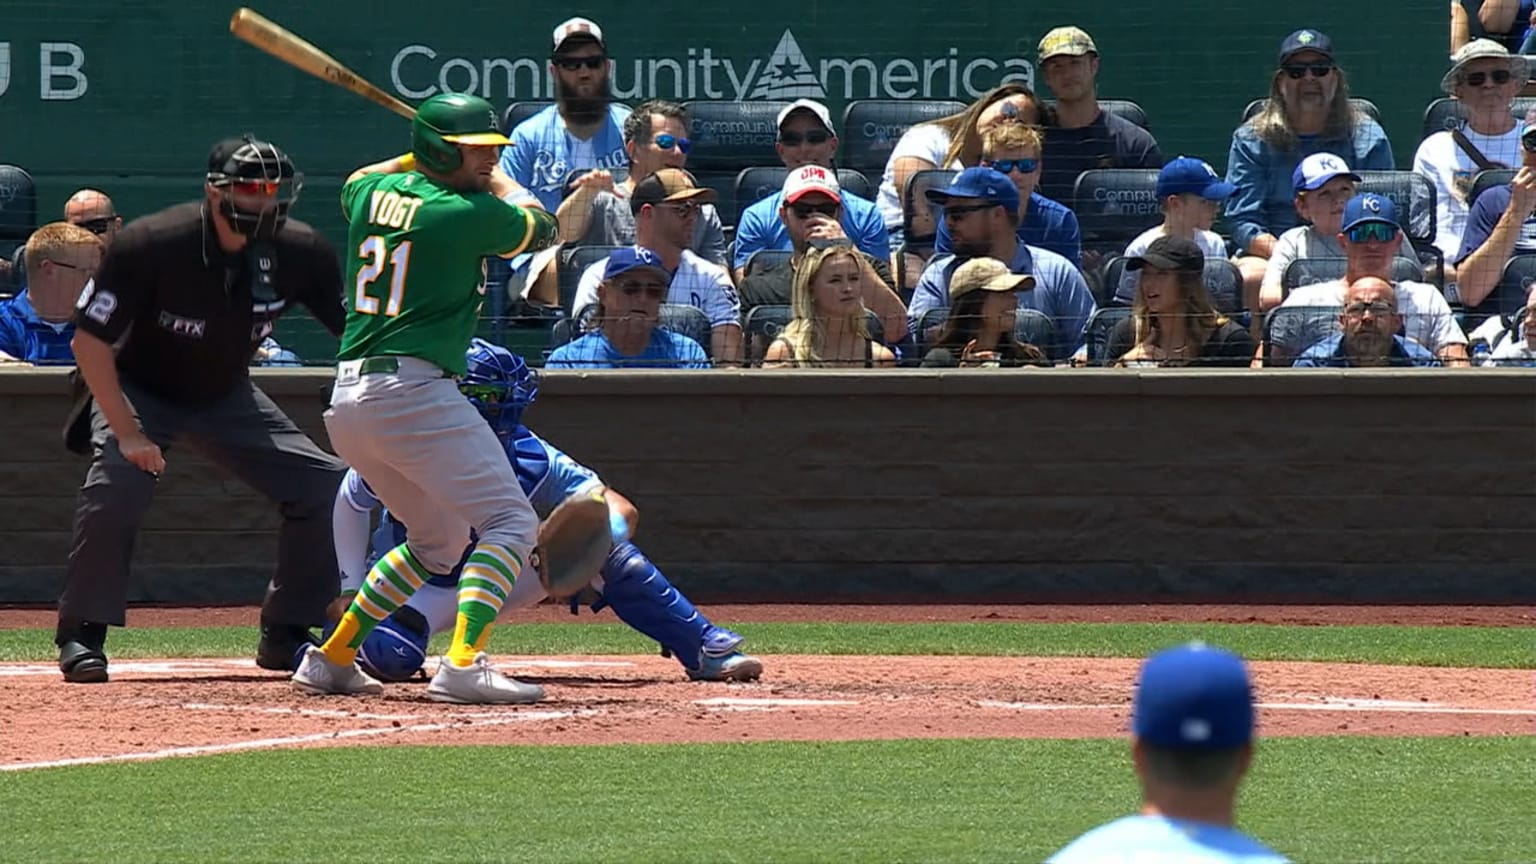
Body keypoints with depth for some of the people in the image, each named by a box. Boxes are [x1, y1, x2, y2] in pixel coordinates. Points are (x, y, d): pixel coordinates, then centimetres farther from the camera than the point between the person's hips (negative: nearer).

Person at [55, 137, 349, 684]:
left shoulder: (297, 252, -19)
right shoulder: (149, 246, -30)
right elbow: (89, 341, -23)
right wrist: (126, 432, -28)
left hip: (226, 398, 4)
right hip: (138, 391, -4)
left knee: (324, 486, -6)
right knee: (114, 485, -31)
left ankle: (287, 634, 10)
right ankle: (81, 636, -16)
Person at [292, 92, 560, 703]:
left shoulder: (372, 192, 12)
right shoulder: (470, 214, -8)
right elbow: (542, 229, 14)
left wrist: (417, 156, 43)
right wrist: (499, 181, 29)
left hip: (346, 400, 9)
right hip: (415, 391, -9)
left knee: (439, 540, 24)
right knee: (510, 522, -9)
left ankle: (331, 659, 24)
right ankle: (462, 668, -27)